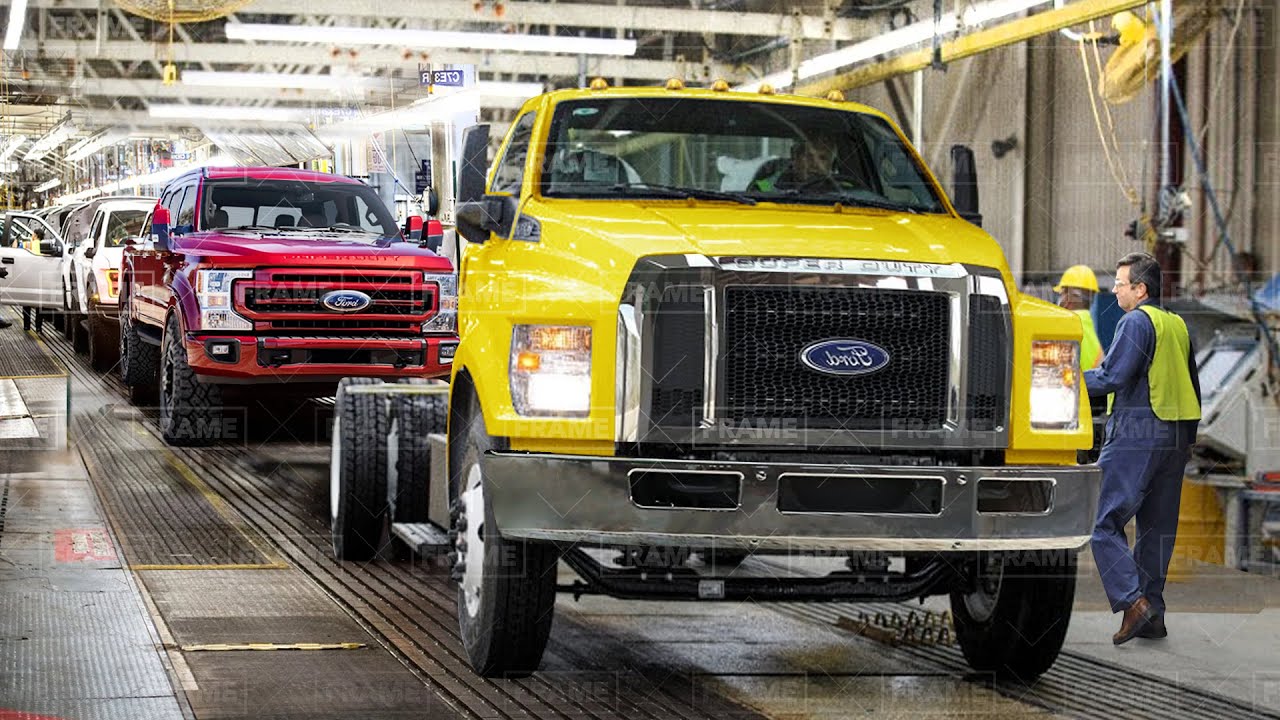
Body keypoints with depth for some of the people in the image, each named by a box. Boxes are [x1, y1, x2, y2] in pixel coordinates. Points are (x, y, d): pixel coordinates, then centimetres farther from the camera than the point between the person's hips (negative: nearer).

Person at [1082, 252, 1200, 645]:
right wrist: (1186, 438, 26)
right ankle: (1153, 614, 12)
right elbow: (1191, 386, 20)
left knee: (1104, 522, -6)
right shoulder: (1177, 325, 16)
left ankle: (1133, 601, -18)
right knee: (1157, 525, 11)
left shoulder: (1136, 322, -9)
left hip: (1136, 435, -8)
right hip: (1175, 437, 8)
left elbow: (1112, 378, -17)